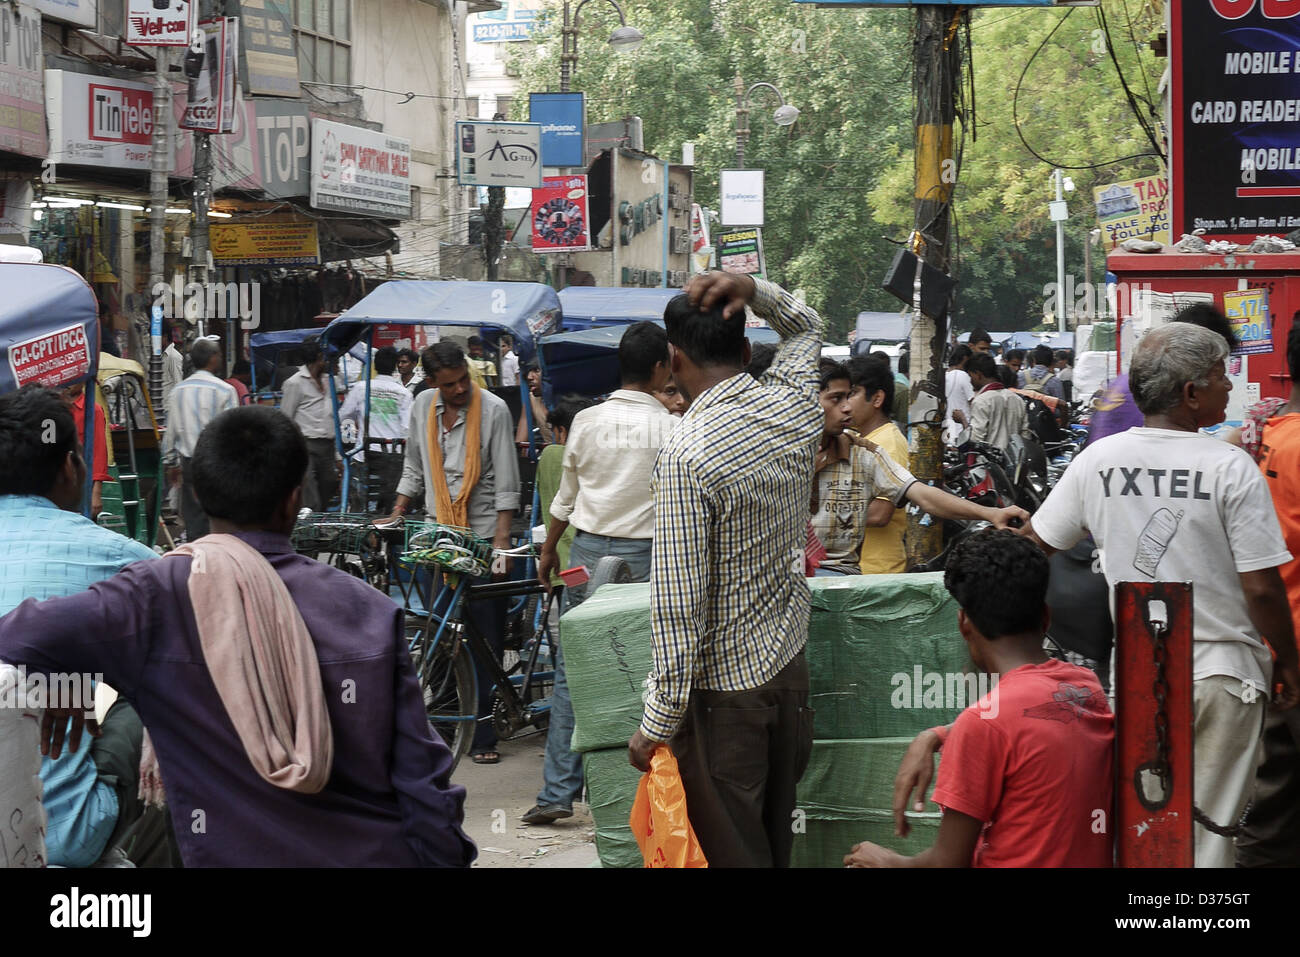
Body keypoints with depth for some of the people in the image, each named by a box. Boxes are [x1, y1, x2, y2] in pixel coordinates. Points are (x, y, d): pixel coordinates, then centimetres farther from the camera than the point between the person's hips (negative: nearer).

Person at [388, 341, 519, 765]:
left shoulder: (493, 409, -9)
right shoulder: (423, 405, 5)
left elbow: (506, 480, -8)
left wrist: (501, 539, -13)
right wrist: (396, 517, 11)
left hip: (482, 535, -4)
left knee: (487, 638, -3)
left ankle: (483, 733, 1)